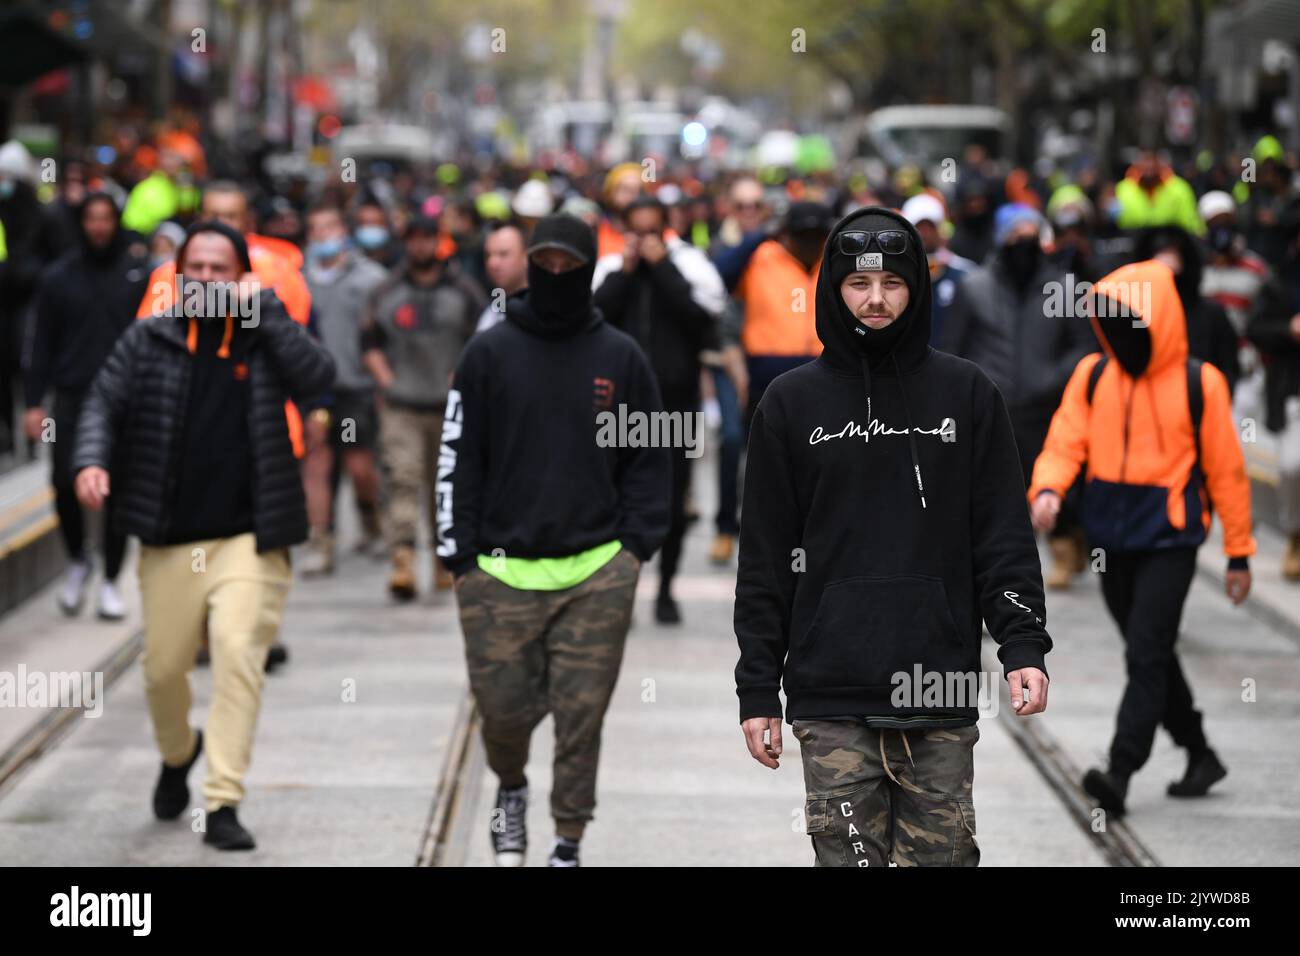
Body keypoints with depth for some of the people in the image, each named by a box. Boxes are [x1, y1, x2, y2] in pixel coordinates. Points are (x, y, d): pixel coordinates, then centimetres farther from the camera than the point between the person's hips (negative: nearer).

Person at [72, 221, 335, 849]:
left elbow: (317, 376, -14)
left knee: (238, 653, -18)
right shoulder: (148, 341, 8)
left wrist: (264, 307, -15)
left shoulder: (263, 341, 3)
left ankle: (223, 803, -15)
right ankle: (177, 755, 44)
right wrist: (92, 461, -13)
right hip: (169, 539, 3)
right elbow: (104, 404, 6)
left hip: (248, 538, -2)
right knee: (163, 669, 11)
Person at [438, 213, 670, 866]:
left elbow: (648, 458, 13)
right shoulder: (490, 352, 4)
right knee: (503, 705, 1)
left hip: (597, 573, 0)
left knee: (581, 714, -1)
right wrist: (459, 555, -1)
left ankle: (569, 841, 12)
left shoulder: (620, 357, 7)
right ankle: (510, 789, 33)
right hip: (502, 569, 0)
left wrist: (637, 546, 3)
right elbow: (458, 457, 4)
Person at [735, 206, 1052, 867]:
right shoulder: (792, 403, 7)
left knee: (942, 856, 2)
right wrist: (758, 690, 3)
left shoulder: (966, 393, 7)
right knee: (849, 857, -2)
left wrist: (1024, 645, -7)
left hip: (942, 701, 0)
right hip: (831, 701, 0)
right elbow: (764, 560, 8)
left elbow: (1004, 537, 6)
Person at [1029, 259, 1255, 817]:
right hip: (1111, 538, 5)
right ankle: (1200, 756, 30)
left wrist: (1238, 553, 2)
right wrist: (1048, 489, -23)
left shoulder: (1198, 384, -7)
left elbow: (1225, 470, -1)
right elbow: (1066, 441, -1)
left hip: (1168, 540, -5)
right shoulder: (1093, 375, 4)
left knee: (1147, 655, -13)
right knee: (1150, 656, 15)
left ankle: (1121, 772, -17)